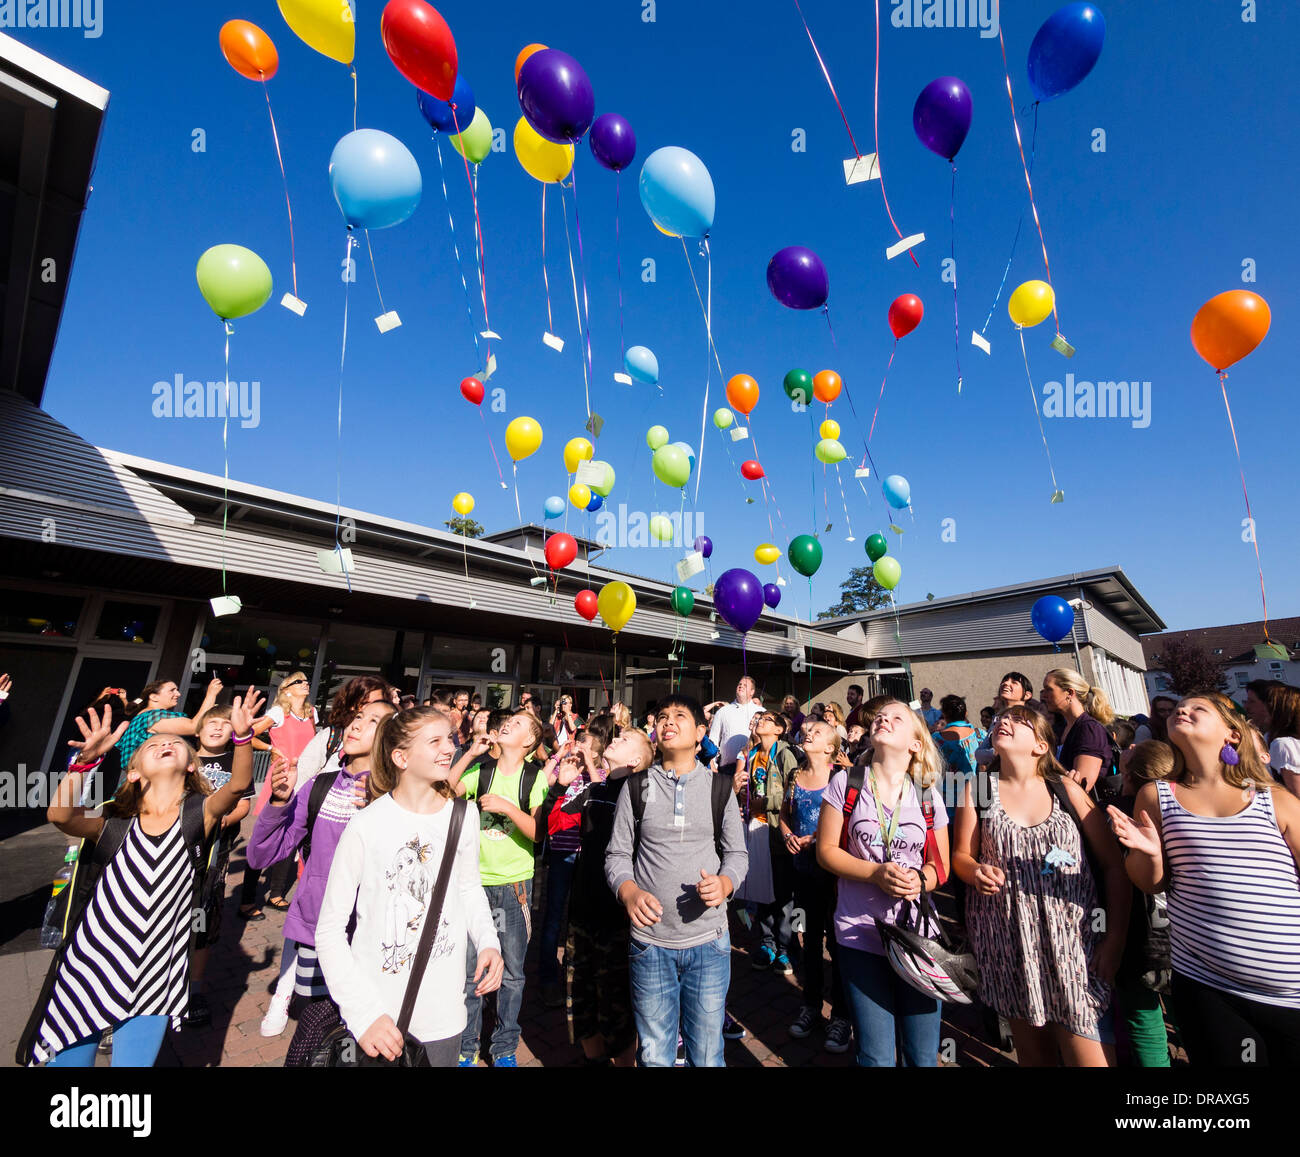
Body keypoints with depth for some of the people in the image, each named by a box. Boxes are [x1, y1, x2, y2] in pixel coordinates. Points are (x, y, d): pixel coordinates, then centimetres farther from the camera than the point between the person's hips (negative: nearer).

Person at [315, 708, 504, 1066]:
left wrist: (488, 941, -7)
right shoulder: (367, 826, -19)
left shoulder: (464, 814, -8)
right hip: (375, 1012, -3)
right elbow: (330, 930, -11)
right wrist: (365, 1013, -17)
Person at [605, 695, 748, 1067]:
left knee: (707, 1057, 15)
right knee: (653, 1056, 17)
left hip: (708, 942, 0)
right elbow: (617, 854, 2)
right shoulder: (636, 787, -1)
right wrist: (628, 891, -17)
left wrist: (724, 883, -16)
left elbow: (737, 853, 4)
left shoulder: (719, 787, 0)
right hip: (649, 941, 0)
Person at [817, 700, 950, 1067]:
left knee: (923, 1056, 11)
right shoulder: (845, 783, -4)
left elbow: (940, 864, 8)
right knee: (876, 1057, 6)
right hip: (861, 935, -2)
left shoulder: (928, 796, 3)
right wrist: (876, 873, -19)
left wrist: (920, 880, -14)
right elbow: (826, 850, -4)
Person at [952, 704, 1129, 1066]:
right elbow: (960, 855, 5)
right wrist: (976, 872, -17)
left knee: (1092, 1056, 0)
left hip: (1075, 941, 0)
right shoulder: (977, 789, 2)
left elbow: (1114, 864, 3)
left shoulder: (1066, 789, 2)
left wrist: (1115, 939, -4)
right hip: (1010, 945, 0)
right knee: (1034, 1051, 13)